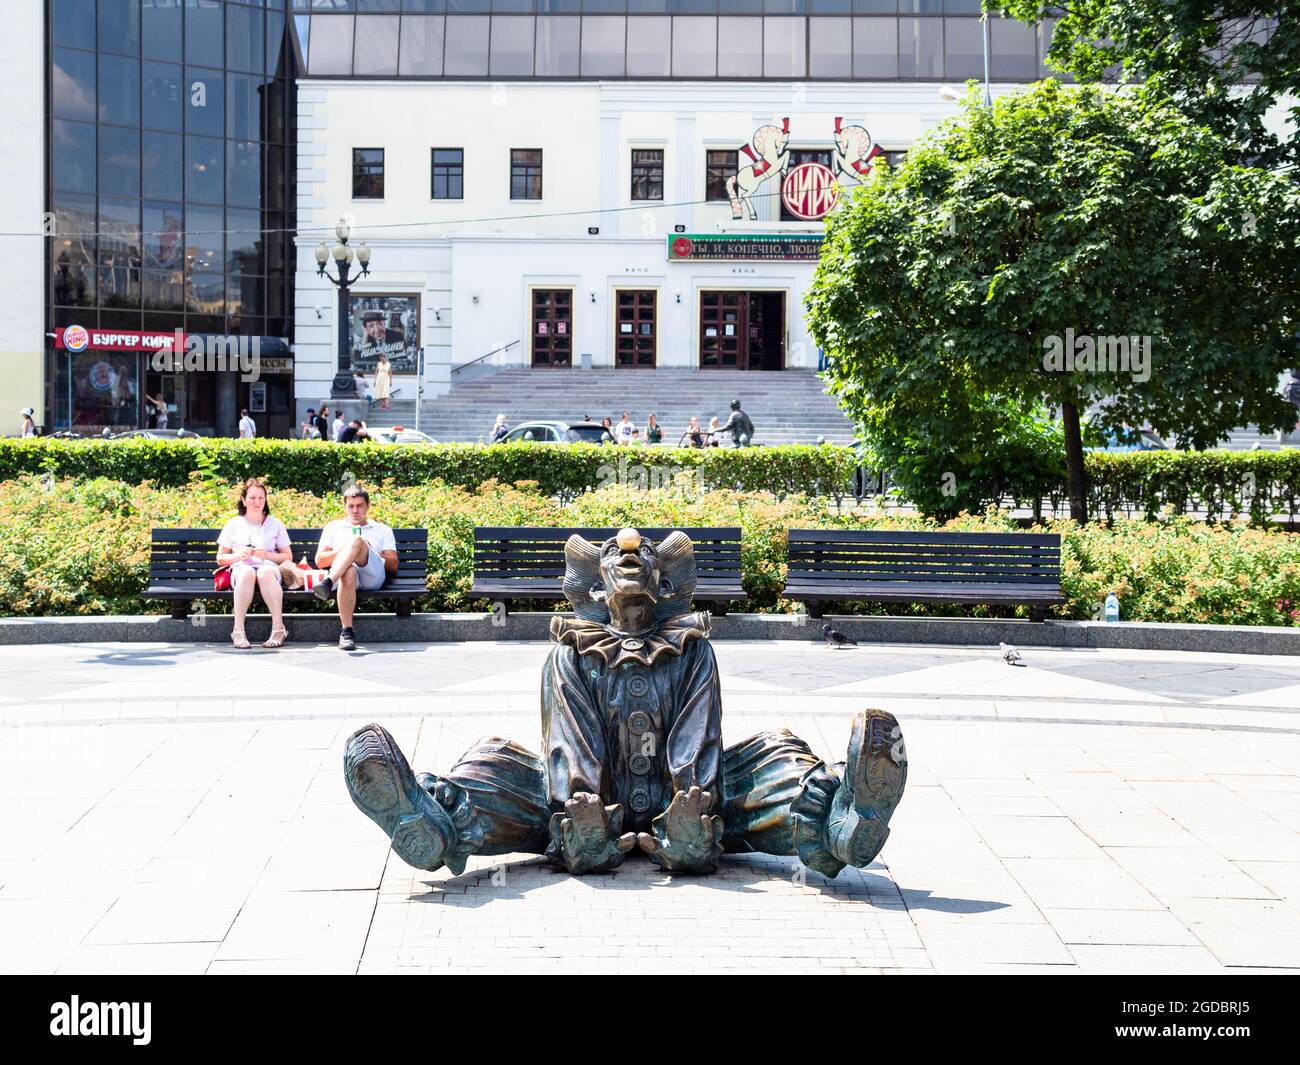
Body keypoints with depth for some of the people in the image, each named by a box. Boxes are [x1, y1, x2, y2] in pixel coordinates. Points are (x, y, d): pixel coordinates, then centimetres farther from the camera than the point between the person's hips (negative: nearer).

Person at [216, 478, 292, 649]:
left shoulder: (275, 524, 20)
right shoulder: (234, 524, 20)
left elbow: (288, 557, 16)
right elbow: (220, 559, 17)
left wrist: (267, 555, -3)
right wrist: (238, 556, -4)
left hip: (269, 567, 0)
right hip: (240, 569, 0)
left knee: (266, 571, -39)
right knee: (247, 572, -39)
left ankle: (278, 627, -44)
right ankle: (238, 631, -46)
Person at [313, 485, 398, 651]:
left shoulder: (383, 530, 31)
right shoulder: (333, 527, 32)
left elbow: (393, 566, 19)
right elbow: (320, 560, 19)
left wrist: (371, 552, 2)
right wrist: (343, 550, 3)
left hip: (373, 575, 0)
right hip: (342, 572, 0)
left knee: (356, 541, -31)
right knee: (348, 572, -41)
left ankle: (328, 583, -50)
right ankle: (346, 631, -50)